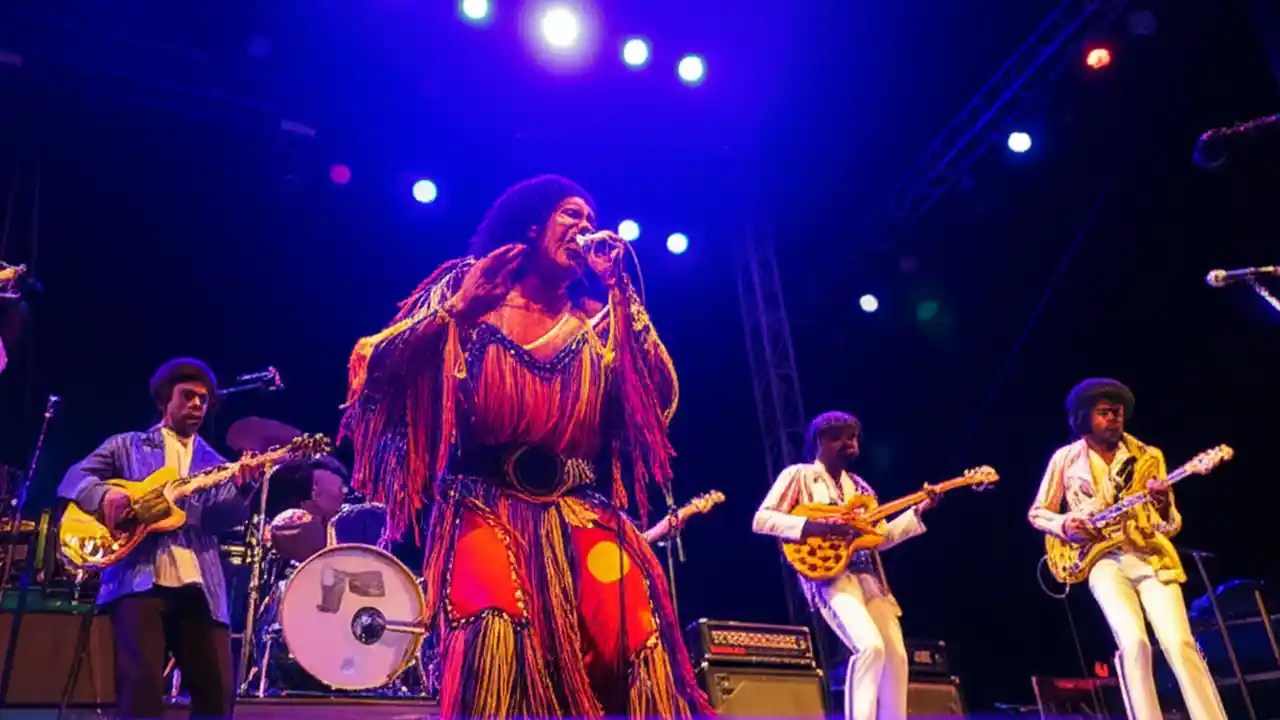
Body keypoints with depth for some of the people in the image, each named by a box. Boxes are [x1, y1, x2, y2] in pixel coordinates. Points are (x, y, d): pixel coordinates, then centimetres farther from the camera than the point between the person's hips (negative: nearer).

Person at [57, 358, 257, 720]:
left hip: (199, 585, 3)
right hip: (140, 578, -2)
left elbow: (220, 518, 3)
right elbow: (73, 479, 8)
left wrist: (243, 487, -18)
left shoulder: (215, 463, 20)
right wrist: (104, 493, -14)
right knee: (142, 685, -17)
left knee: (218, 691, -3)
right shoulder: (126, 445, 17)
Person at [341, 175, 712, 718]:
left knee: (636, 639, -20)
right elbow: (375, 370, -1)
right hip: (485, 509, -2)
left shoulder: (598, 320, 12)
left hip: (581, 512, 2)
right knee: (498, 638, -28)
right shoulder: (466, 292, 6)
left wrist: (618, 288, -1)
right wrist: (457, 310, -12)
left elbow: (661, 398, -2)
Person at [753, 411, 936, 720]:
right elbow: (761, 519, -8)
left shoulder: (857, 485, 22)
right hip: (830, 574, -7)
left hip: (868, 577, 7)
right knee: (870, 646, -25)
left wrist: (919, 511, 7)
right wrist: (814, 526, -19)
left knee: (895, 656, 3)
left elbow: (882, 537, 18)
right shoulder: (798, 475, 3)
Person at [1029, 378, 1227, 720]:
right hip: (1104, 559, -1)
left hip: (1151, 556, 2)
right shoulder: (1066, 458, 5)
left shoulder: (1148, 457, 8)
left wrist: (1164, 506, -17)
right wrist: (1065, 525, -9)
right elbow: (1037, 513, 12)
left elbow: (1171, 527, 7)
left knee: (1179, 642, -16)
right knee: (1133, 643, -21)